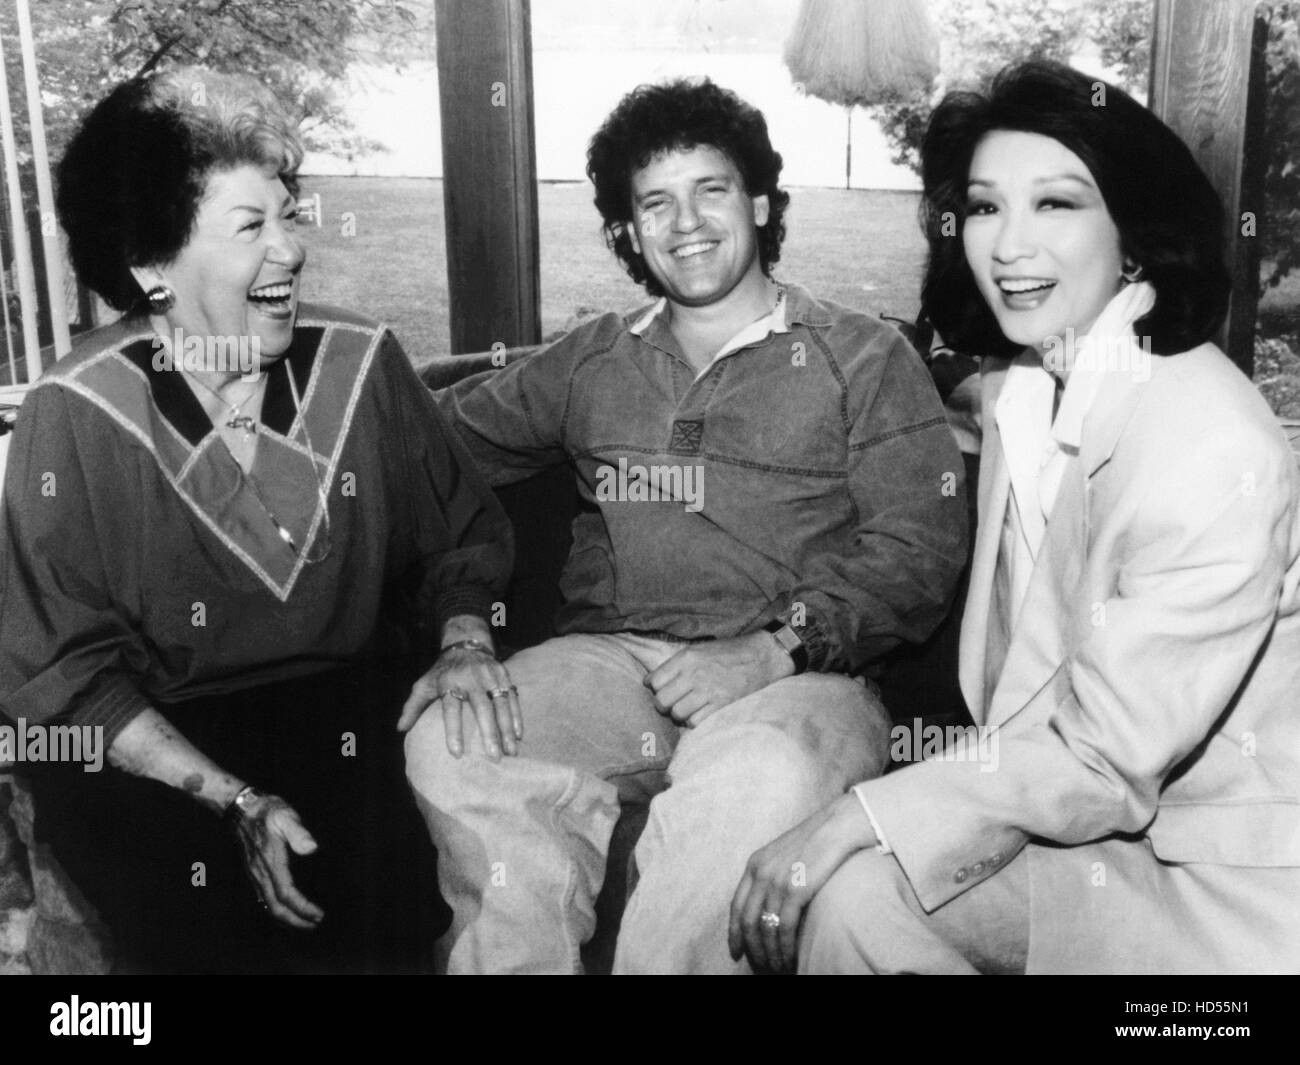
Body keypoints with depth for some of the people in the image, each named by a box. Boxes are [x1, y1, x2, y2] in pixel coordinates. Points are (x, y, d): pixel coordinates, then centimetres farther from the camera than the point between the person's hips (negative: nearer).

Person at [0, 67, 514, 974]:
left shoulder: (361, 362, -2)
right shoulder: (74, 419, -10)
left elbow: (464, 531, 13)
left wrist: (463, 638, -8)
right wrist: (241, 803, -19)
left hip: (349, 722, 3)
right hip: (153, 754, -2)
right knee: (210, 926, -25)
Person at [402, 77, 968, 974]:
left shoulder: (865, 358, 9)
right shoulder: (591, 362, 20)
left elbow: (918, 550, 0)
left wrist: (777, 648, -14)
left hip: (794, 675, -2)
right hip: (609, 658, 3)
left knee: (765, 777, -36)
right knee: (450, 741, -25)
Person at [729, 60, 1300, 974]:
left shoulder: (1216, 452, -23)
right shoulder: (1016, 388, 1)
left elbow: (1110, 759, -22)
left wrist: (860, 819, -22)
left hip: (1218, 877, -6)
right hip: (1067, 800, 7)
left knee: (853, 895, -21)